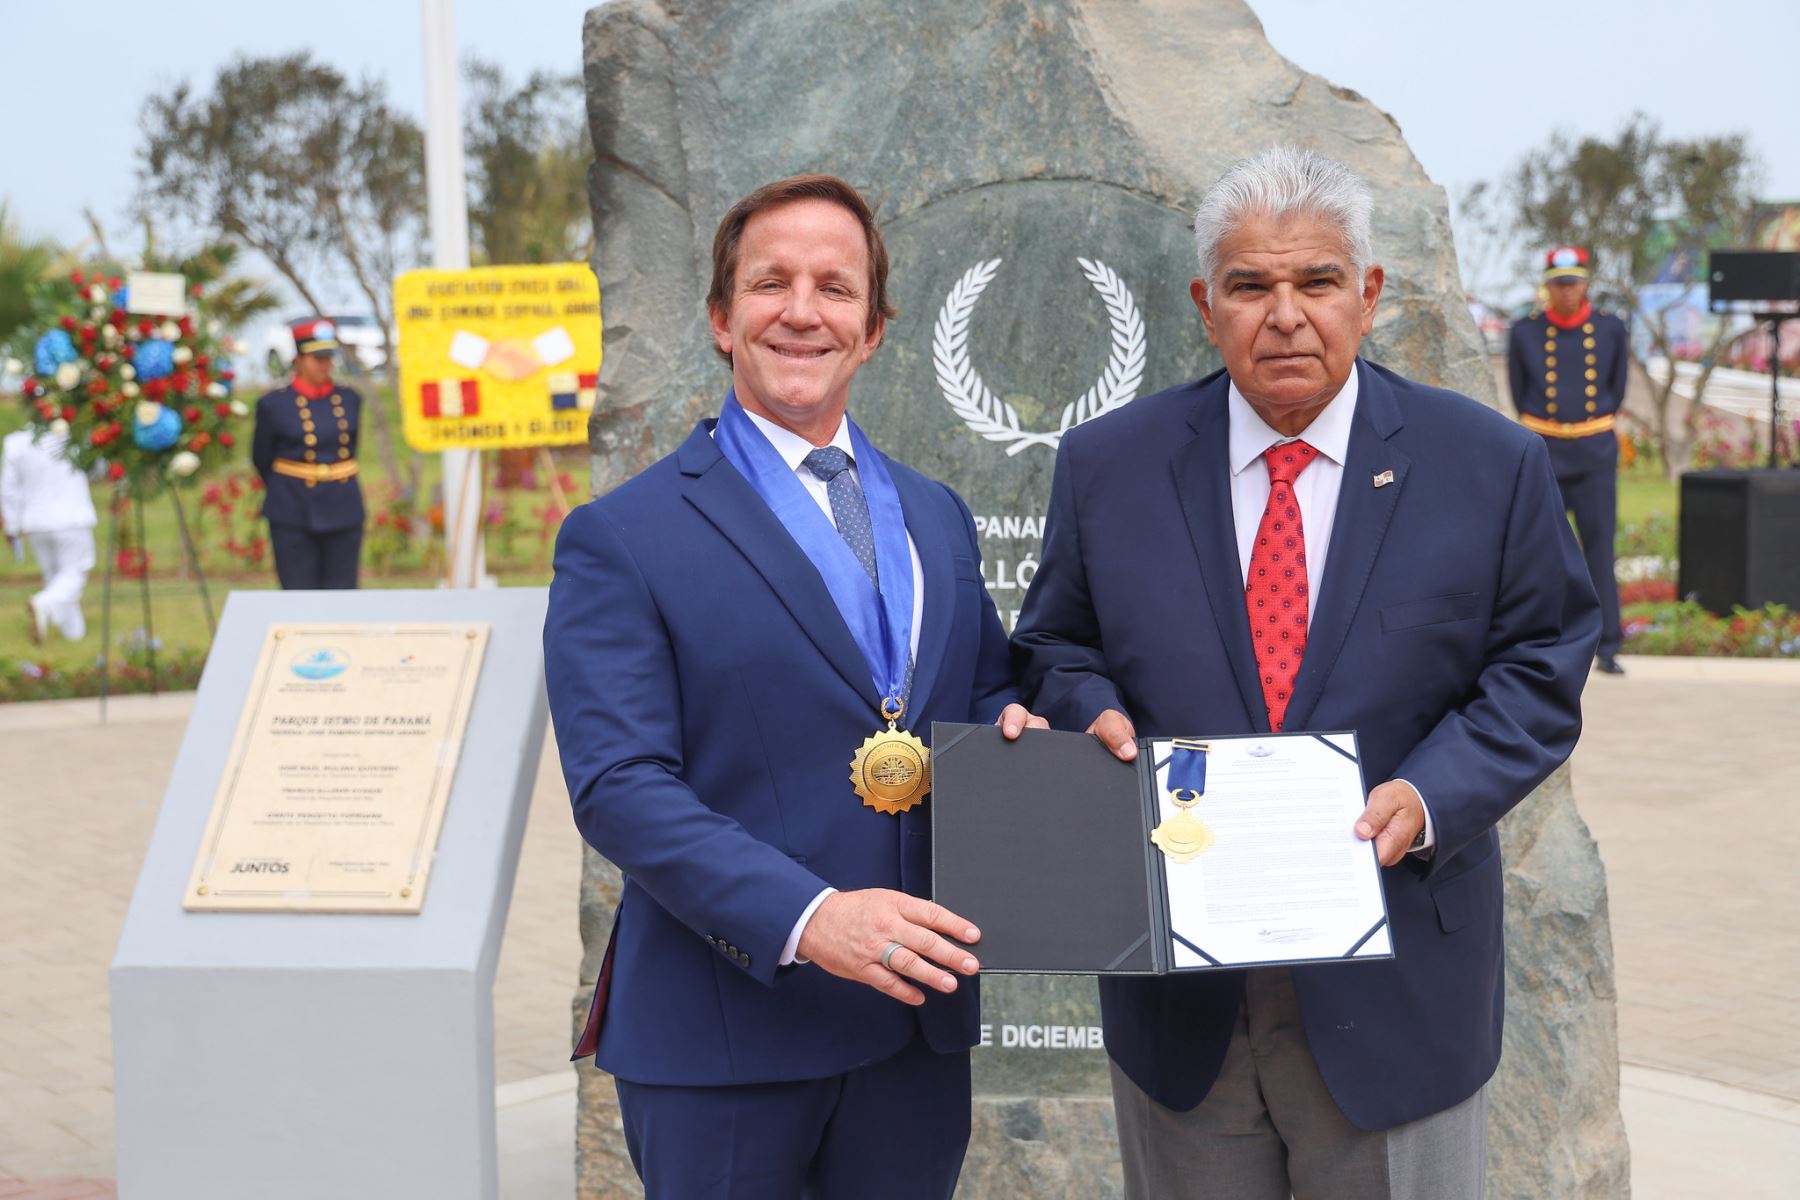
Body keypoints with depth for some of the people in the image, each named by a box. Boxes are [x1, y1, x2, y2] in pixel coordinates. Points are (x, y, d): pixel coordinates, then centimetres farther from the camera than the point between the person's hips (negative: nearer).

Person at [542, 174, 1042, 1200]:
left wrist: (1013, 725, -3)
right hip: (721, 1034, -5)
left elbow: (987, 691, 23)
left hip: (919, 1025, 5)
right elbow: (619, 785, -14)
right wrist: (806, 918, -26)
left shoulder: (940, 519, 14)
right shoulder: (622, 540, -5)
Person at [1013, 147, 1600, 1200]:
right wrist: (1095, 714, -11)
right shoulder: (1108, 464, 3)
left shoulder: (1490, 465, -1)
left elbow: (1538, 671, 0)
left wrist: (1430, 798, -15)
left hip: (1394, 992, -1)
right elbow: (1057, 649, 11)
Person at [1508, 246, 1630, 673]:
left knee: (1600, 549, -1)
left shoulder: (1611, 329, 1)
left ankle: (1607, 646, 2)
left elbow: (1617, 389, 12)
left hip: (1596, 453, 0)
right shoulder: (1524, 332, -1)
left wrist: (1594, 431, 13)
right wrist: (1541, 430, 10)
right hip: (1543, 452, 0)